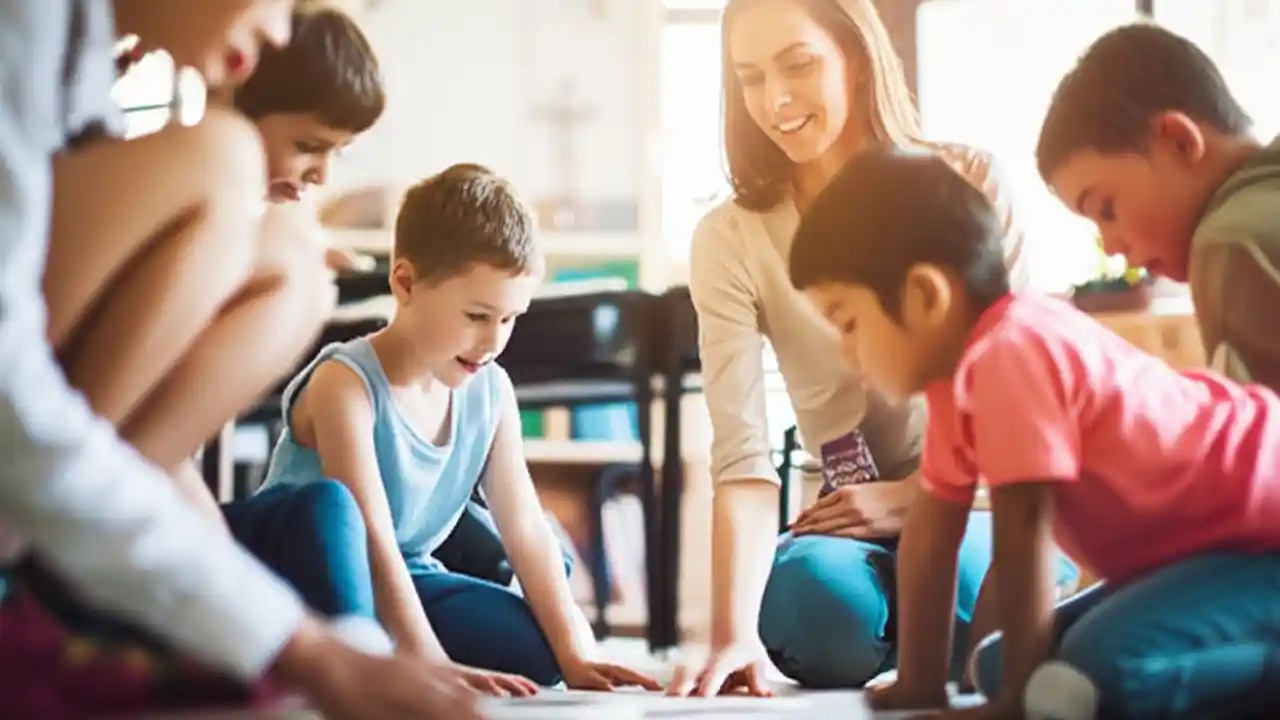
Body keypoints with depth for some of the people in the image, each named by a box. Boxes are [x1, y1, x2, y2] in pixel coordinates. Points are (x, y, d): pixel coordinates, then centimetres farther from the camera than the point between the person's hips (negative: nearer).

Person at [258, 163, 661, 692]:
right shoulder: (347, 384, -25)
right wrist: (434, 668, -39)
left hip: (407, 583, 7)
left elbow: (526, 529, -6)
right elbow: (372, 543, -32)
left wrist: (574, 656, -16)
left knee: (534, 652, -12)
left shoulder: (490, 391, -4)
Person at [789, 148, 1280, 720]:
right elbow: (931, 529, 9)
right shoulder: (960, 372, 7)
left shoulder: (1014, 354, -23)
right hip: (1210, 545, 10)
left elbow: (1024, 525, -24)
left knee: (1108, 670, -31)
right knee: (1001, 667, 4)